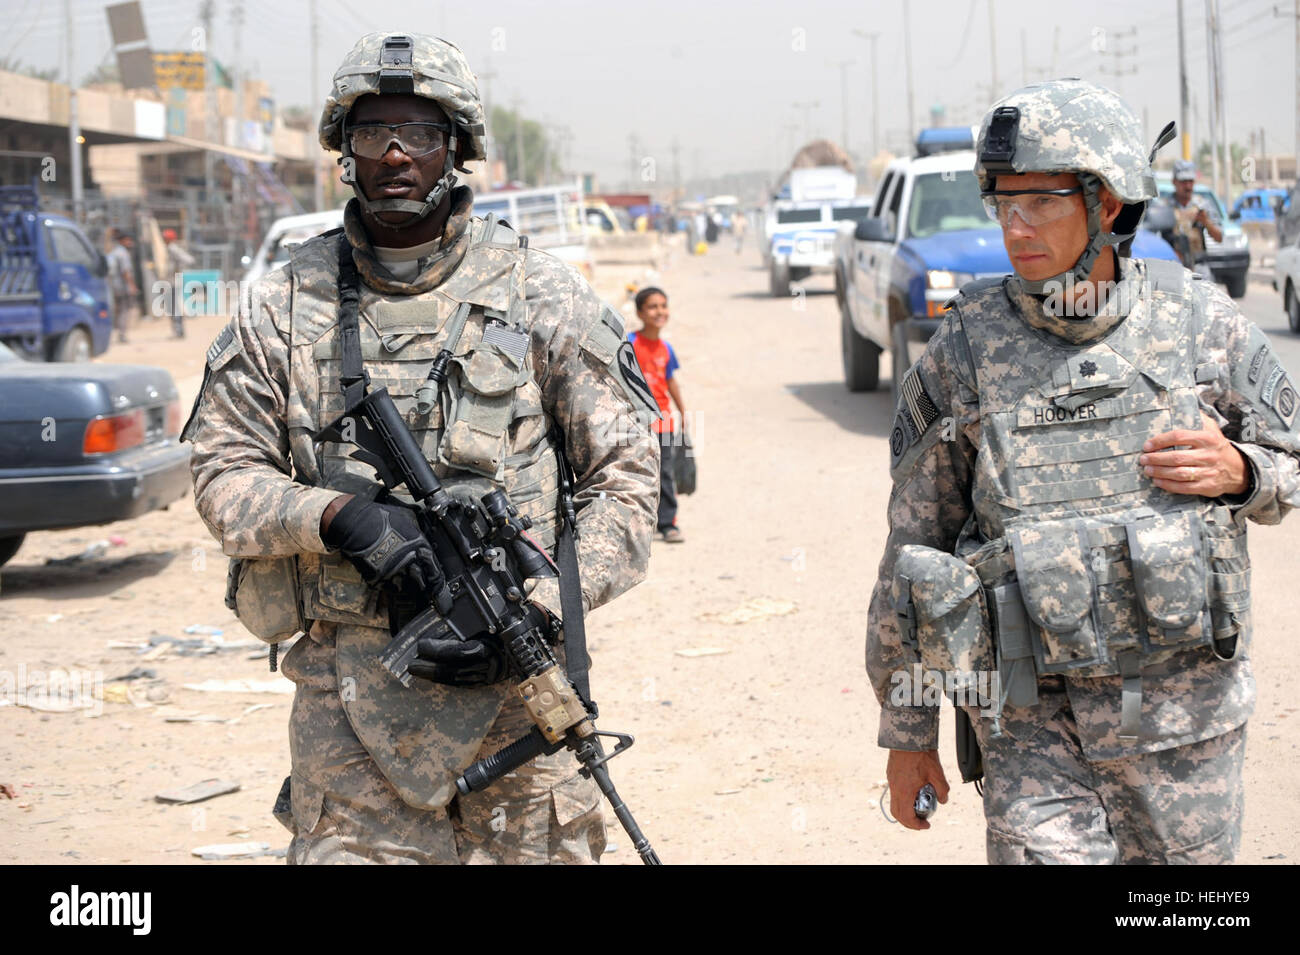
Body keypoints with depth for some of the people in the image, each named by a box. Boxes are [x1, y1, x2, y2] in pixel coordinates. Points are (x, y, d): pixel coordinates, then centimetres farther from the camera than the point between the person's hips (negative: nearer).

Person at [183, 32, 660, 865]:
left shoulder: (542, 295, 2)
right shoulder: (286, 304, 6)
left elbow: (625, 474, 2)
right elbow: (224, 474, 6)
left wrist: (536, 608, -11)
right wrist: (338, 515, -14)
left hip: (513, 678, 0)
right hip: (348, 693, 1)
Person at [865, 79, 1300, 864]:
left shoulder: (1200, 323, -2)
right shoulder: (965, 355, -4)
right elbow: (912, 546, 2)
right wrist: (906, 730, 4)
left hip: (1181, 707, 1)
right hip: (1029, 716, -1)